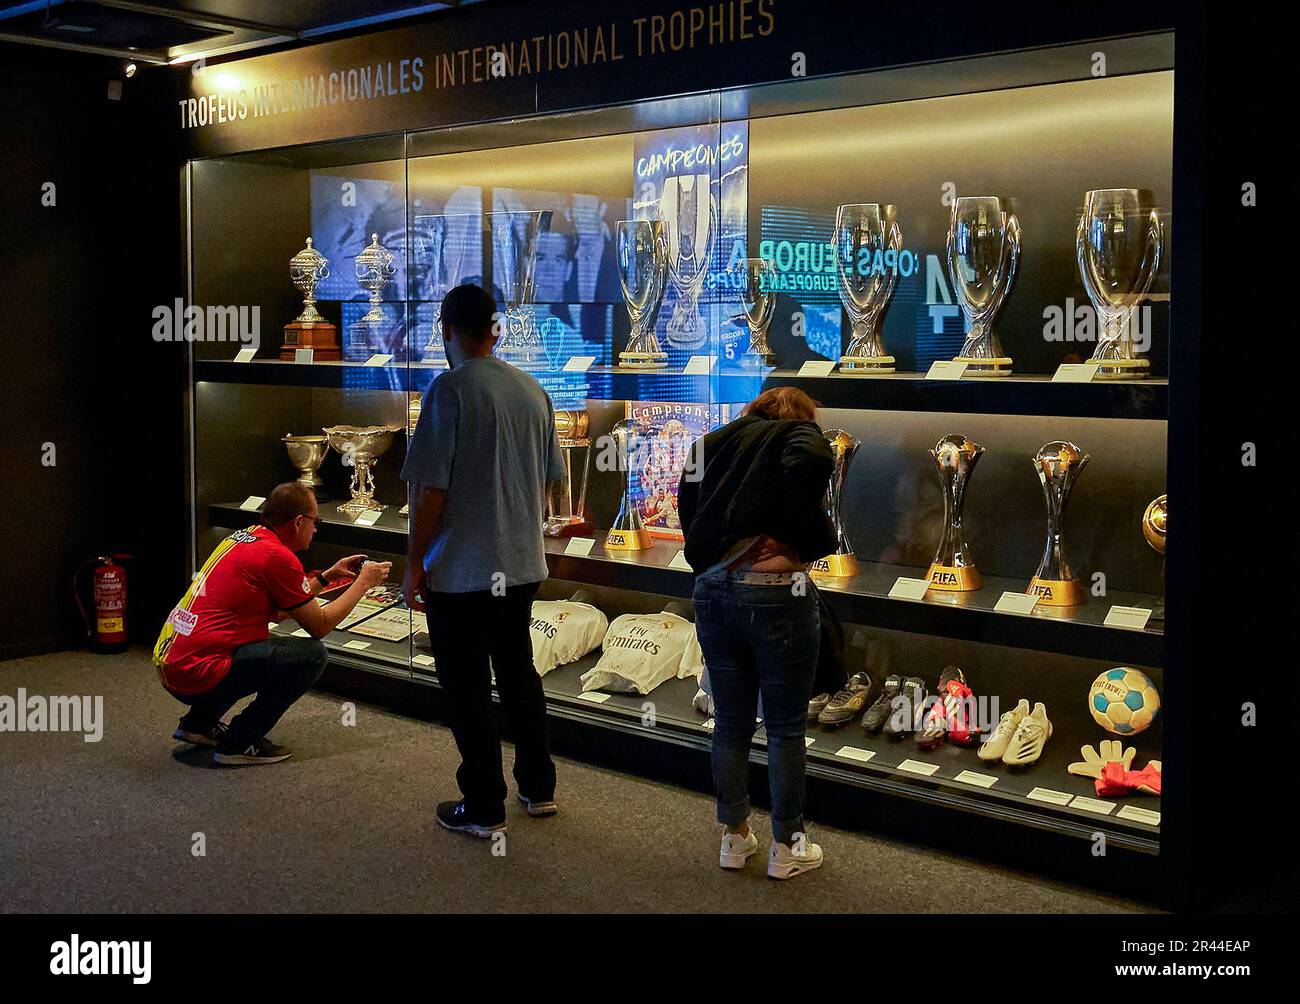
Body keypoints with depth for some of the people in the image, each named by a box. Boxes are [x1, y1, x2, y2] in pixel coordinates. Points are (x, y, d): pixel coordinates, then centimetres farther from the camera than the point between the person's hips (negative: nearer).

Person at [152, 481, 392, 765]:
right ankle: (239, 744, -2)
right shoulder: (278, 556, -14)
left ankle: (198, 723, 26)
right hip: (197, 676, -10)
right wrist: (362, 583, 7)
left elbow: (277, 610, 26)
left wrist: (327, 576, 28)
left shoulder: (245, 536, 13)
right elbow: (320, 626, -4)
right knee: (312, 655, -8)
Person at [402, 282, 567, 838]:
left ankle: (483, 808, 12)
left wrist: (415, 563, -8)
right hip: (522, 564, 7)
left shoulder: (450, 389, -14)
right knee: (519, 673, 19)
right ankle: (539, 788, 29)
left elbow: (431, 487, -16)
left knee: (467, 689, 4)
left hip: (460, 570, -6)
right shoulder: (532, 390, 6)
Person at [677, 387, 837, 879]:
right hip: (775, 593, -5)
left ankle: (734, 837, 28)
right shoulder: (801, 435, 3)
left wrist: (713, 559, 10)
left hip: (712, 591, 5)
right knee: (785, 728, 8)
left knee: (730, 723, 16)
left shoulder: (716, 441, 18)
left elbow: (688, 503, 7)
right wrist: (794, 532, -8)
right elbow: (811, 461, -21)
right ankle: (787, 846, 18)